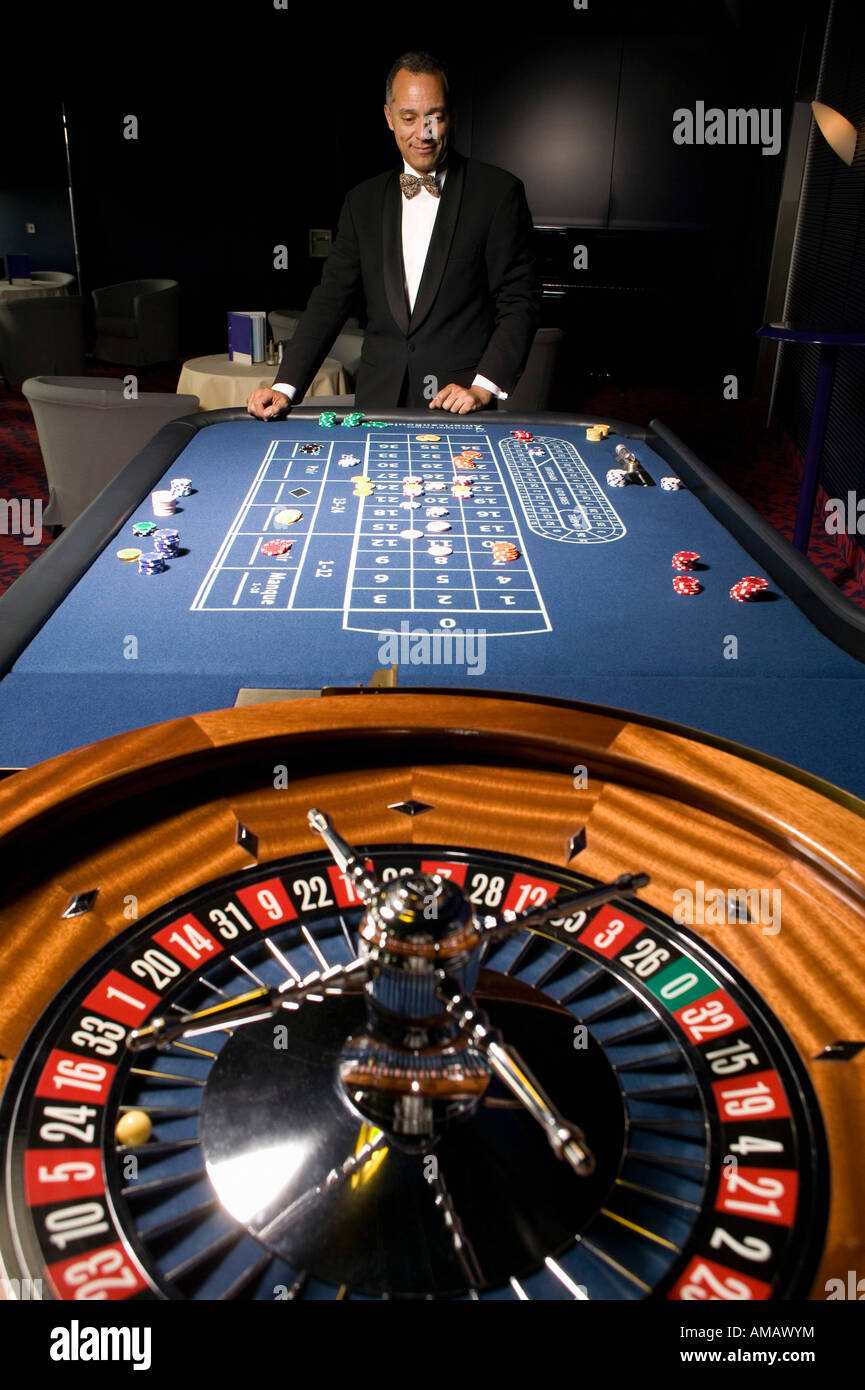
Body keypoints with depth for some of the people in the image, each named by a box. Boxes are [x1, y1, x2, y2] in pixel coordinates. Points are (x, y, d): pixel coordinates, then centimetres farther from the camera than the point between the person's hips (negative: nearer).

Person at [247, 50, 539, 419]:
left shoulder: (498, 191, 3)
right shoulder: (363, 202, 14)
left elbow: (519, 302, -1)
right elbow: (331, 299, 10)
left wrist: (483, 387, -14)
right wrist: (285, 387, -3)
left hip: (461, 405, -2)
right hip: (378, 401, 3)